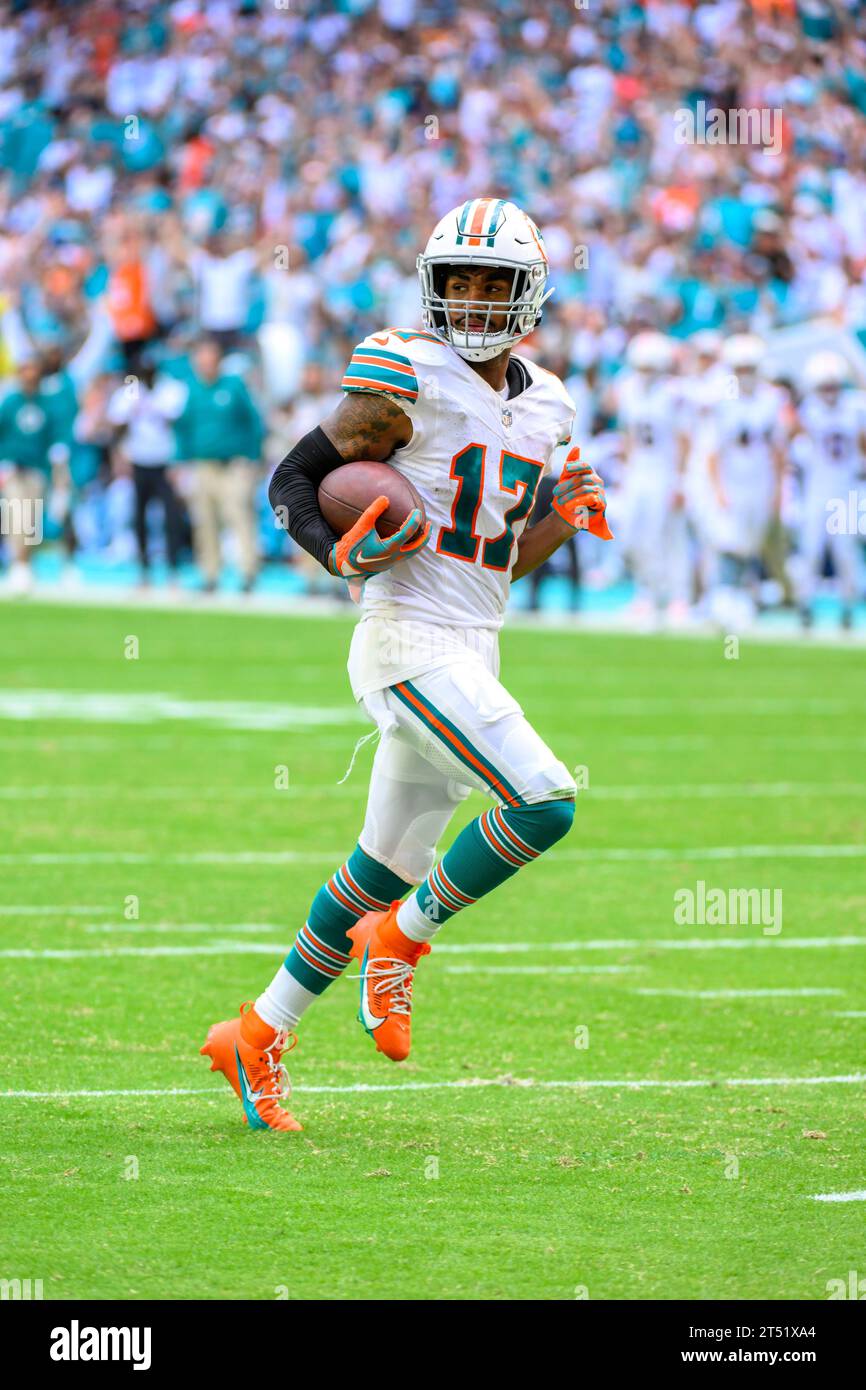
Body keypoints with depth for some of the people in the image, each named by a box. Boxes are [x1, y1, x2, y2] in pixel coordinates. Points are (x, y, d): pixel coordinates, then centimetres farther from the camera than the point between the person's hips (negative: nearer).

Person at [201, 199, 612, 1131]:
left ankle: (258, 1036, 22)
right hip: (408, 641, -8)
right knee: (543, 801, -20)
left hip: (471, 652, 8)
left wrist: (567, 519, 3)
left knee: (385, 868, 11)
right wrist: (341, 553, -22)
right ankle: (401, 940, 1)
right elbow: (294, 479, -4)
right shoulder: (410, 381, -9)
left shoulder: (543, 406, 14)